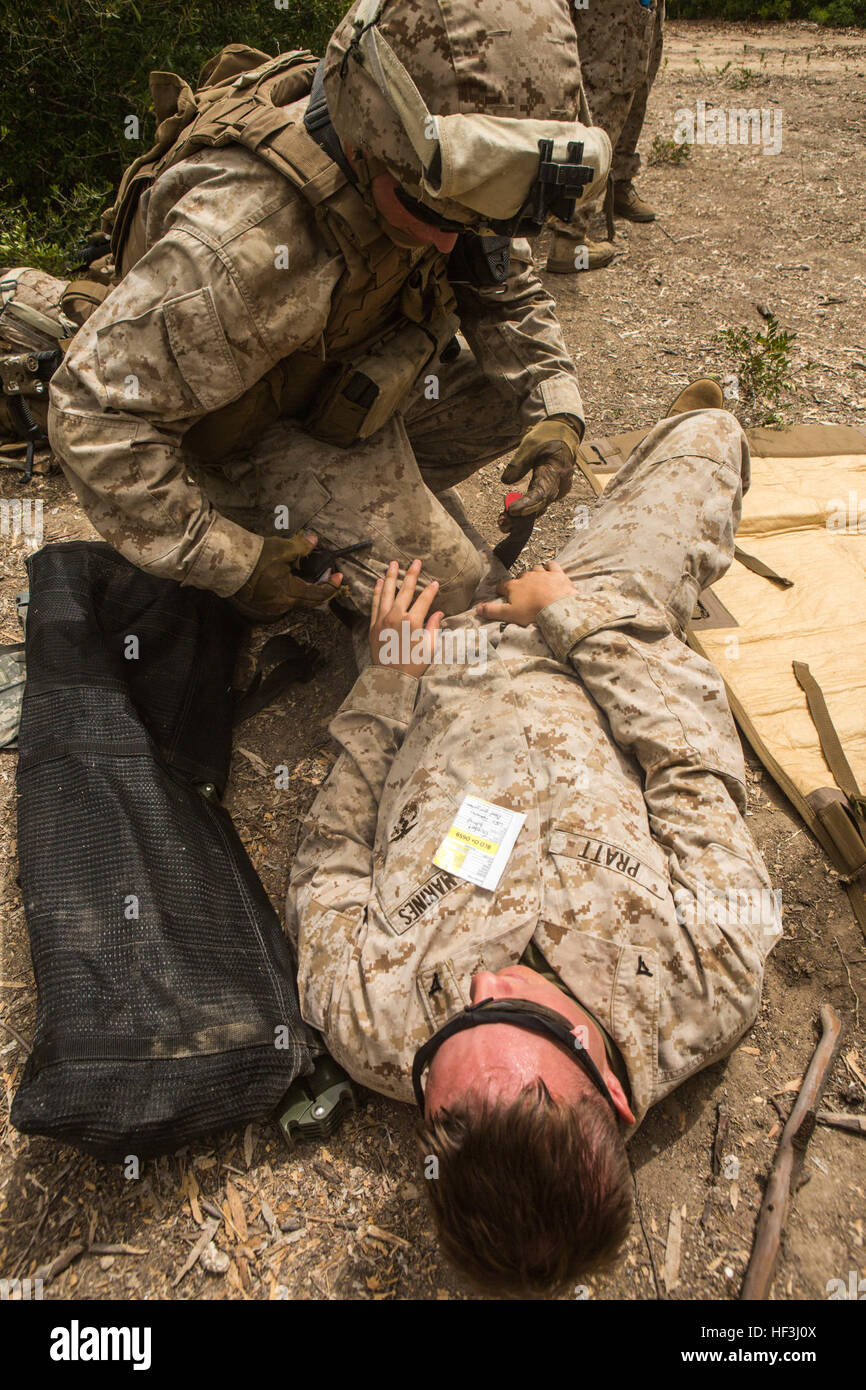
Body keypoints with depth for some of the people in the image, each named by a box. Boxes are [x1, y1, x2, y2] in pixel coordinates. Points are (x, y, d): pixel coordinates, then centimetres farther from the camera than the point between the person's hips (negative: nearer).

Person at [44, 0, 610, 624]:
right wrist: (232, 561, -31)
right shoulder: (248, 242, -40)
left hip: (363, 378, 7)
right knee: (437, 585, -16)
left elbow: (505, 286, -1)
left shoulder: (421, 180, -18)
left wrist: (556, 410, -18)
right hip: (254, 426, -7)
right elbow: (94, 415, -36)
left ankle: (389, 486, 17)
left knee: (518, 393, 1)